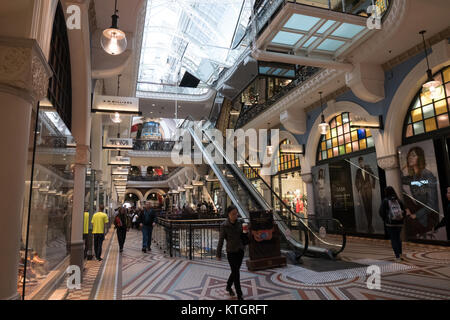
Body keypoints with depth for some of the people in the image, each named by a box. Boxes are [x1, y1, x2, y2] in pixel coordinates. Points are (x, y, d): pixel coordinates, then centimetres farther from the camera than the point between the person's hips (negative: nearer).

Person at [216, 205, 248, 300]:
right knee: (236, 273, 1)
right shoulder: (224, 226, -16)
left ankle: (228, 286, 43)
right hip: (231, 252, -5)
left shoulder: (239, 223, -3)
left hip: (240, 251, 5)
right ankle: (239, 295, 17)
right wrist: (219, 254, -5)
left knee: (235, 271, 18)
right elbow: (221, 241, -10)